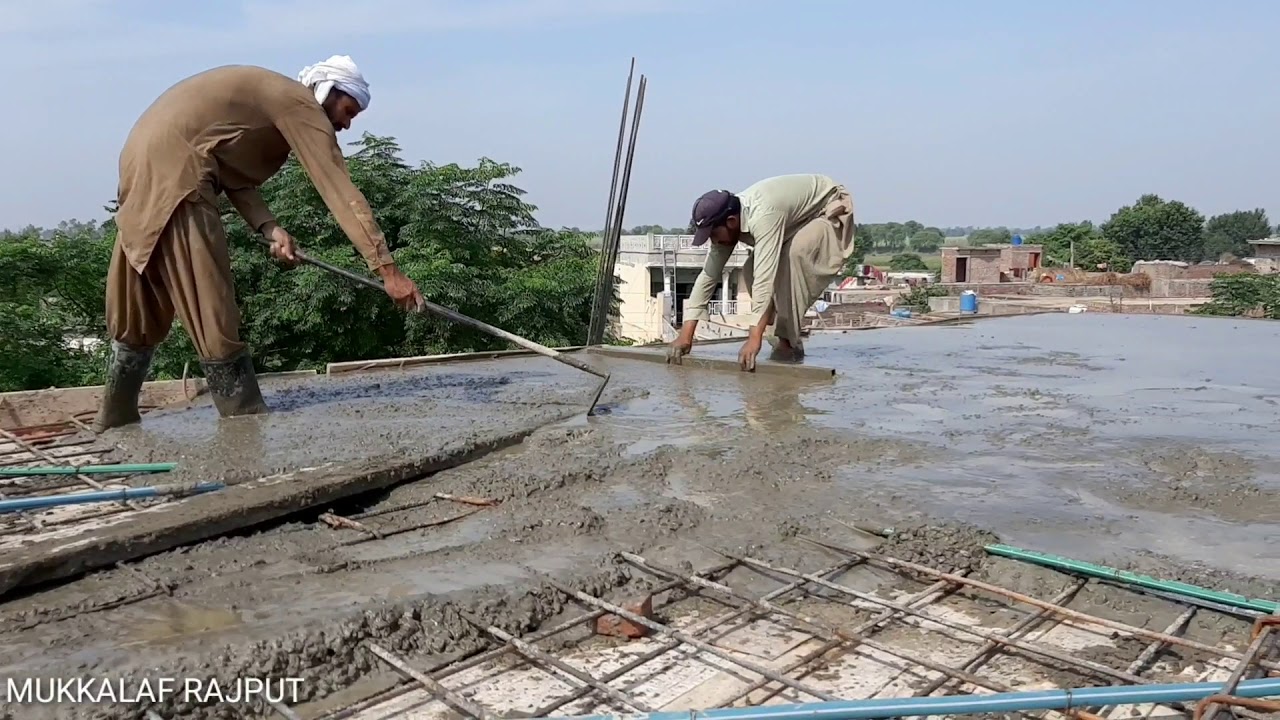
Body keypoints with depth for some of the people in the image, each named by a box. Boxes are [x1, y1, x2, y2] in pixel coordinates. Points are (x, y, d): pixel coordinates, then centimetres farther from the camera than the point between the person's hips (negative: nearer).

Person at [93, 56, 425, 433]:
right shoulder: (300, 104, -6)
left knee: (141, 312, 15)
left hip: (146, 159, 10)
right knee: (212, 314, -8)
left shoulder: (273, 99, 22)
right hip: (172, 166, -10)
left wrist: (270, 228, -4)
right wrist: (387, 268, -19)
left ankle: (114, 425, 24)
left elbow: (234, 174, 11)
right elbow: (340, 192, -15)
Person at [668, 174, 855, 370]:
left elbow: (765, 278, -46)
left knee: (793, 256, -34)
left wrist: (754, 339, -49)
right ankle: (783, 340, 2)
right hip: (800, 221, 8)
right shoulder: (726, 224, -14)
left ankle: (788, 342, -23)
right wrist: (685, 334, -16)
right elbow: (708, 274, -12)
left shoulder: (763, 216, -41)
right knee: (751, 271, -6)